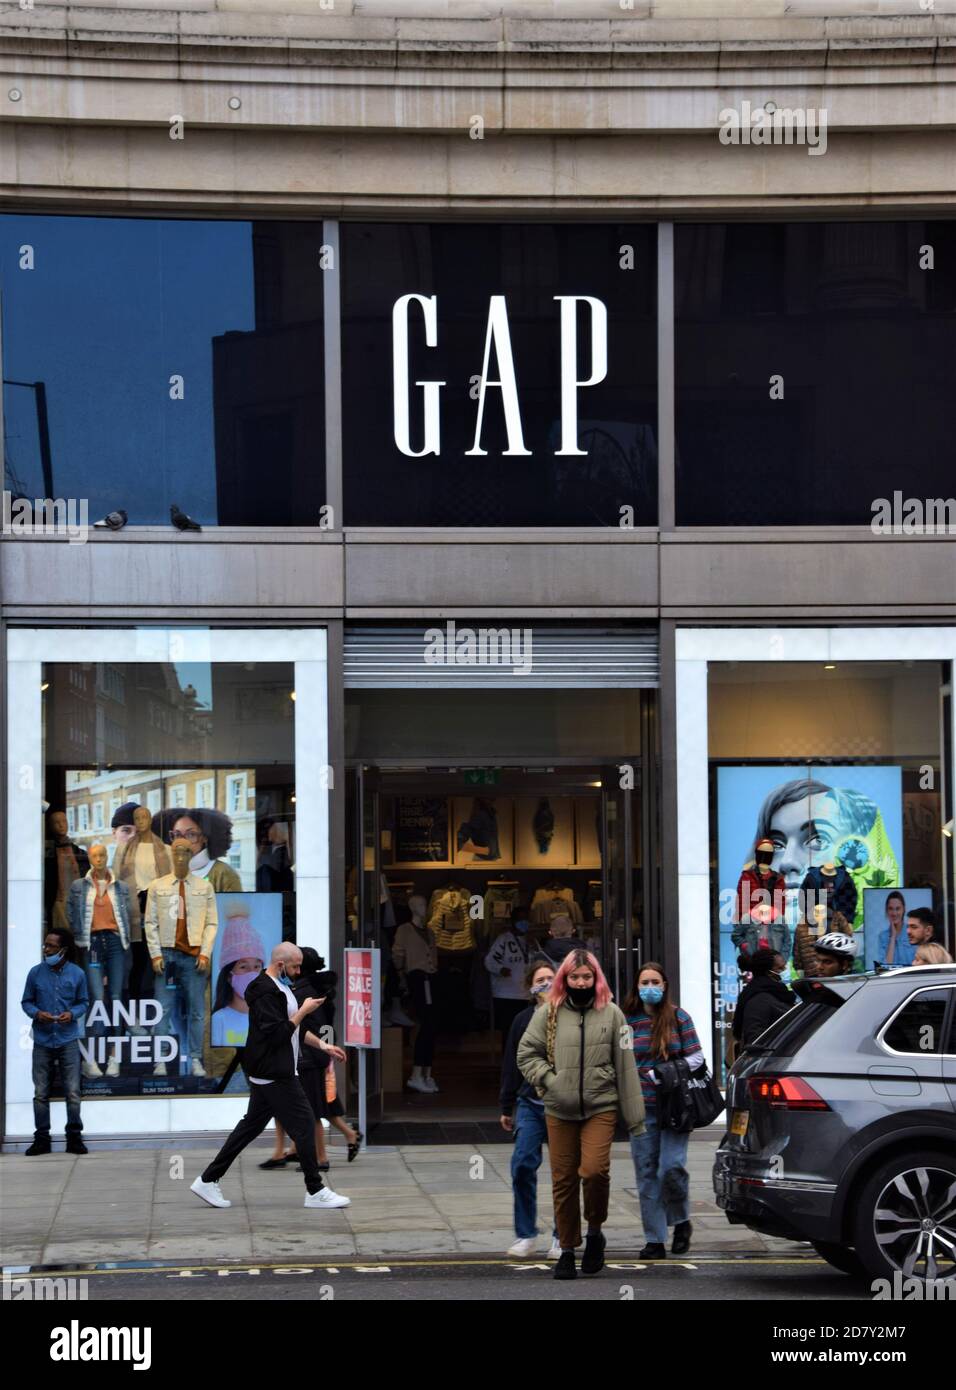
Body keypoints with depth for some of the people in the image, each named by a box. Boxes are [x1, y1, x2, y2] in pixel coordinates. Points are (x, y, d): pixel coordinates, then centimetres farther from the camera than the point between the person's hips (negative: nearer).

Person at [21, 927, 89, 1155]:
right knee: (40, 1092, 4)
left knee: (73, 1092, -2)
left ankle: (74, 1137, 7)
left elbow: (84, 1002, 7)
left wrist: (73, 1013, -13)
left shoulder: (77, 974, 0)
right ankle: (41, 1138, 10)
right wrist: (36, 1013, -14)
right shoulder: (35, 973, 0)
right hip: (42, 1040, 1)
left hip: (68, 1040, -1)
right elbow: (26, 1001, 6)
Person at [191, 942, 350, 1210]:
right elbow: (276, 1034, -24)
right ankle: (315, 1192, 1)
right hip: (275, 1075, -11)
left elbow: (290, 1027, 24)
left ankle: (208, 1181, 14)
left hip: (266, 1074, 11)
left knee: (251, 1126, 12)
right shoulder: (266, 992, -18)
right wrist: (303, 1012, -19)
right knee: (304, 1124, -5)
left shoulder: (278, 987, 16)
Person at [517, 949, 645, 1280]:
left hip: (600, 1107, -1)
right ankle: (567, 1248, 17)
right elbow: (526, 1053, 8)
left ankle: (595, 1231, 6)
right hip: (559, 1111, 2)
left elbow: (624, 1066, 4)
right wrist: (548, 1079, -10)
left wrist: (635, 1117, 2)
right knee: (563, 1179, 4)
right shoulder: (548, 1014, 4)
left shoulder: (611, 1014, 3)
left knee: (594, 1170, -19)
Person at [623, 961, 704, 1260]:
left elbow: (696, 1058, 0)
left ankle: (681, 1222, 13)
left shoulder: (679, 1018, 2)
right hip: (642, 1107, 2)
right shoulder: (629, 1021, 7)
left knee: (671, 1166, -13)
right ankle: (654, 1239, 7)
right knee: (647, 1173, 1)